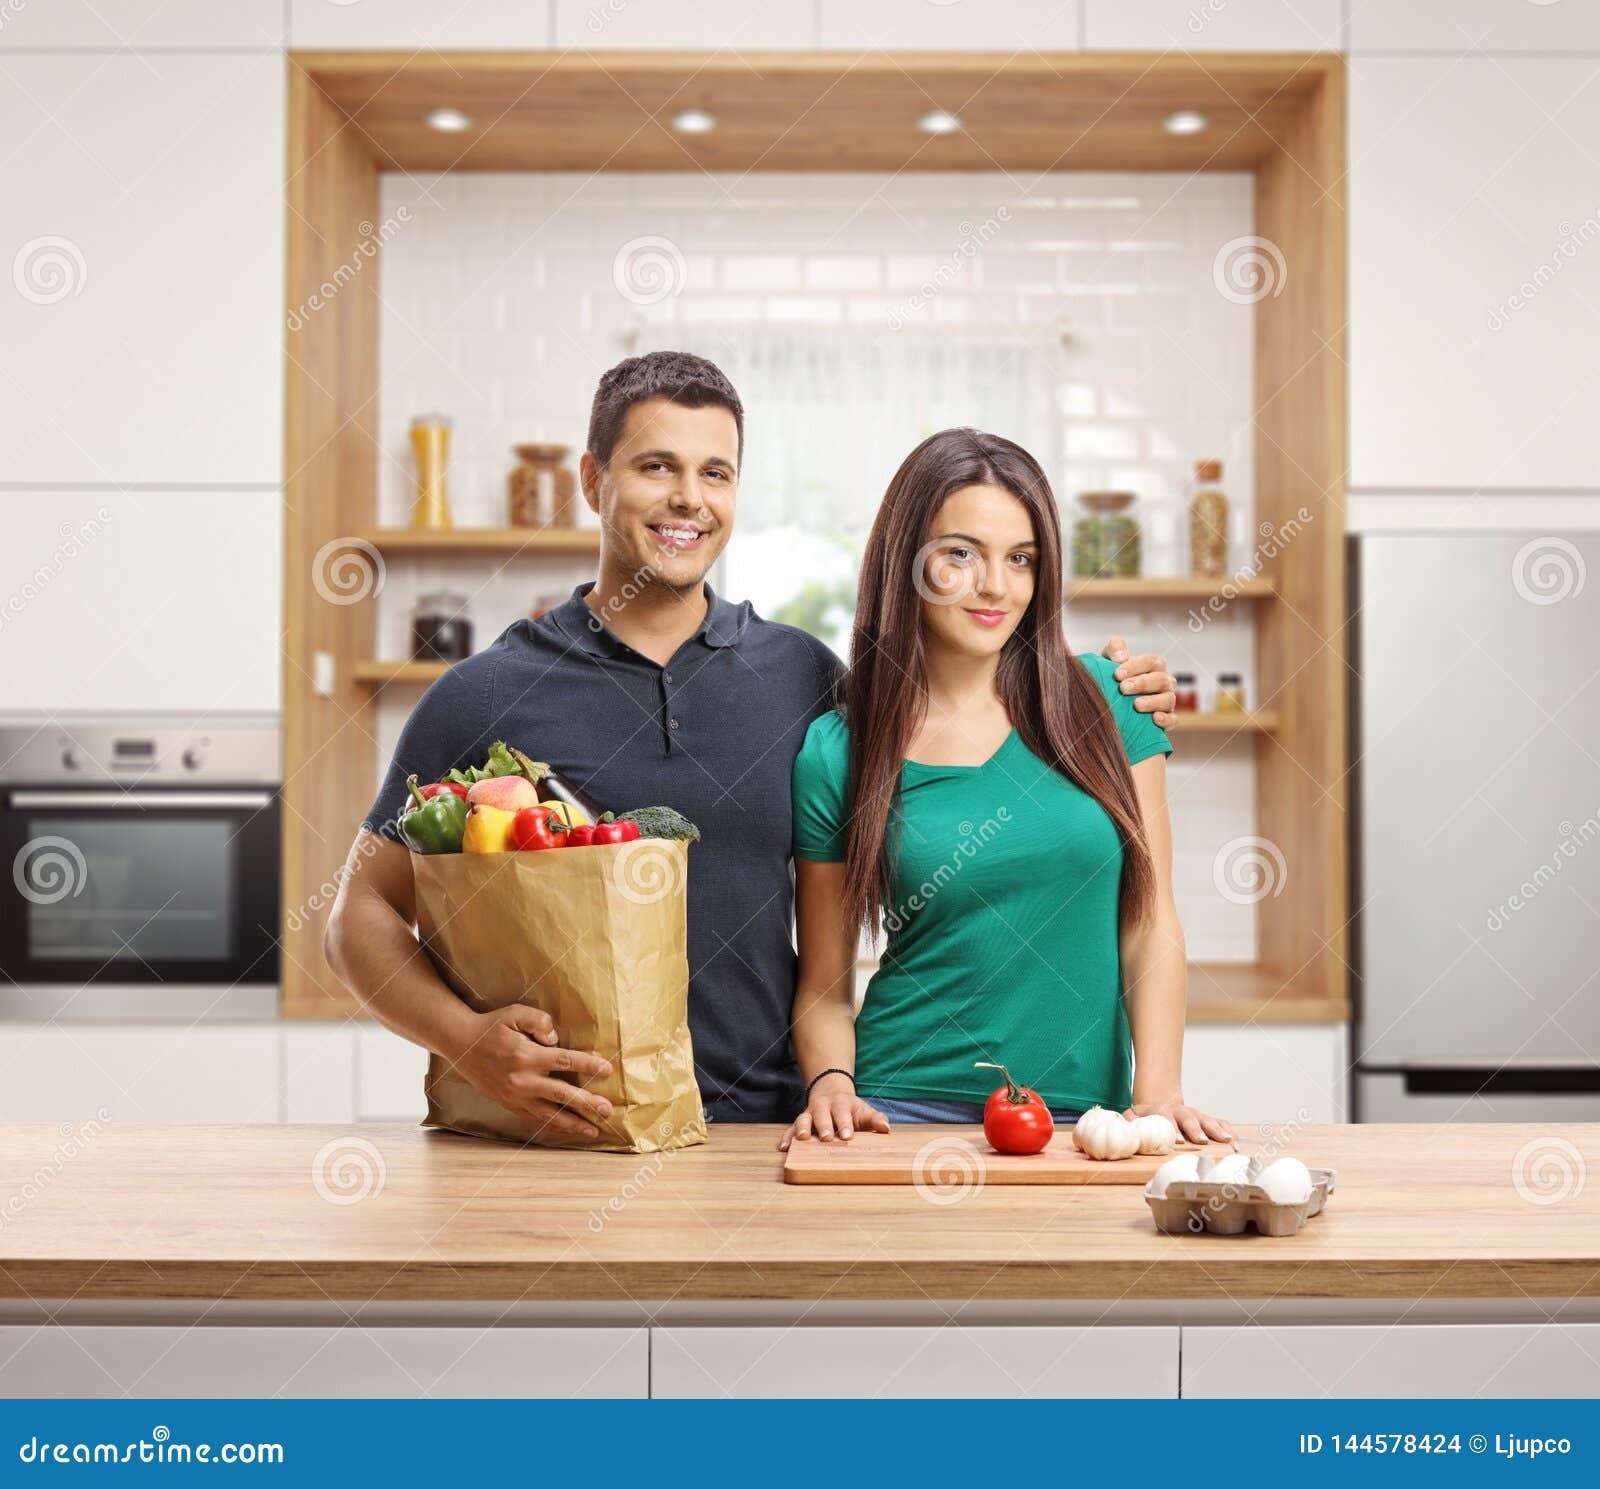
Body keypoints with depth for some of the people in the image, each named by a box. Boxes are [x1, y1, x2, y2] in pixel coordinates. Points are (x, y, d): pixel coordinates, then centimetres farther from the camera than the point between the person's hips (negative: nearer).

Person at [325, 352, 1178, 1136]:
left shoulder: (801, 675, 8)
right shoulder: (484, 697, 1)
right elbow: (362, 915, 5)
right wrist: (467, 1040, -13)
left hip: (761, 1126, 3)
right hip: (565, 1133, -2)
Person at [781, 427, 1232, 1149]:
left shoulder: (1103, 700, 1)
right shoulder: (834, 756, -2)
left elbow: (1151, 926, 2)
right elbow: (824, 985, 3)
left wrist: (1157, 1093, -8)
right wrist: (831, 1084, -14)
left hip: (1086, 1110, 1)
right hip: (904, 1110, -1)